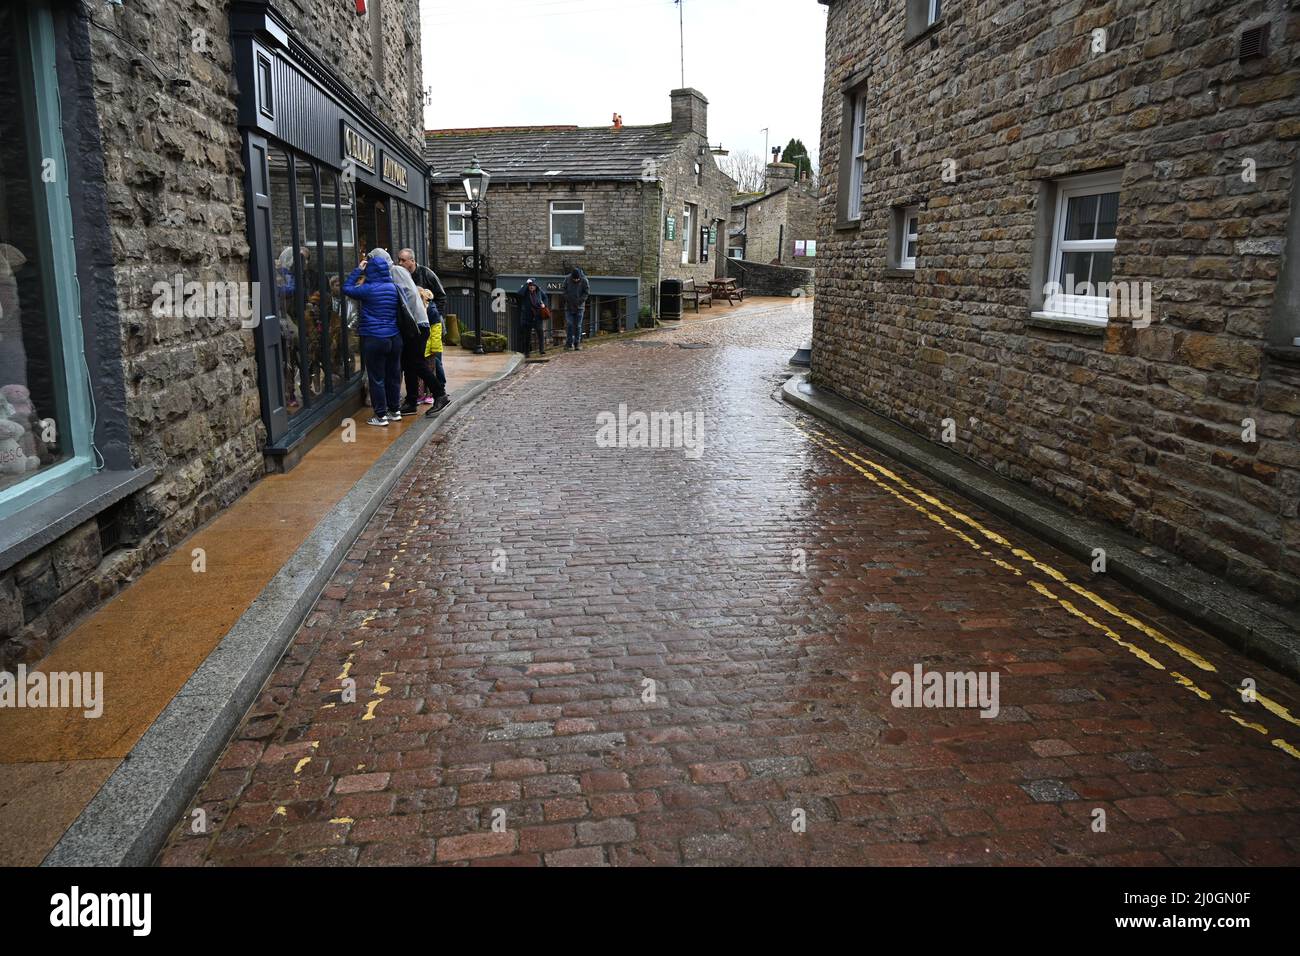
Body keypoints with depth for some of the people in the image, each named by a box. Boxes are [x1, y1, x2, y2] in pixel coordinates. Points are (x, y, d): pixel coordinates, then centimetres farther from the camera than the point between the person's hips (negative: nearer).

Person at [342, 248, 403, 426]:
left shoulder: (369, 290, -14)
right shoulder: (394, 288, 3)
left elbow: (346, 288, -3)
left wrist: (358, 270, 4)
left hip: (374, 339, -6)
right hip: (395, 338, 6)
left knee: (377, 378, 1)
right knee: (393, 375, 14)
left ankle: (381, 415, 4)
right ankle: (395, 411, 23)